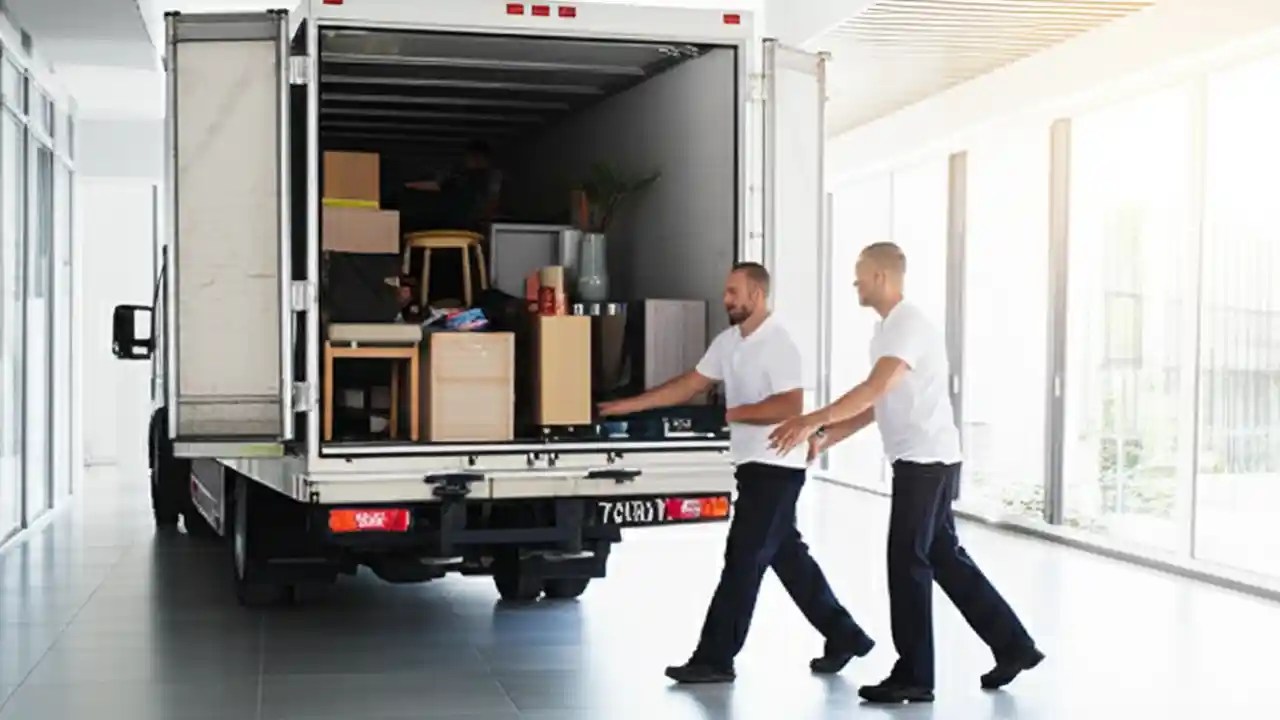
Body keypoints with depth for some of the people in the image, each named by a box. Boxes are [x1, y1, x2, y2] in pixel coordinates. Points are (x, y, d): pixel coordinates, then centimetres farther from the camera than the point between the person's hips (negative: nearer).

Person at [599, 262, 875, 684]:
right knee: (787, 557, 14)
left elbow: (790, 406, -24)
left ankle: (715, 658, 0)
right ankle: (844, 637, 25)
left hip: (776, 468, -9)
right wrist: (629, 406, 10)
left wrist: (734, 414, -16)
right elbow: (690, 385, 13)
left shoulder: (778, 344, -16)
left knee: (742, 561, -5)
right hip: (753, 465, 9)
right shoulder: (728, 341, 10)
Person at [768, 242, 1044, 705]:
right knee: (944, 559, 14)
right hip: (924, 461, 10)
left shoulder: (909, 325, -15)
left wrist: (814, 420, -34)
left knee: (908, 565, -4)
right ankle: (1013, 646, 22)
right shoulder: (889, 328, 17)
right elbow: (877, 403, 18)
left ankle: (914, 676, 4)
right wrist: (828, 437, 9)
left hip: (925, 461, -10)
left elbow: (874, 390, -29)